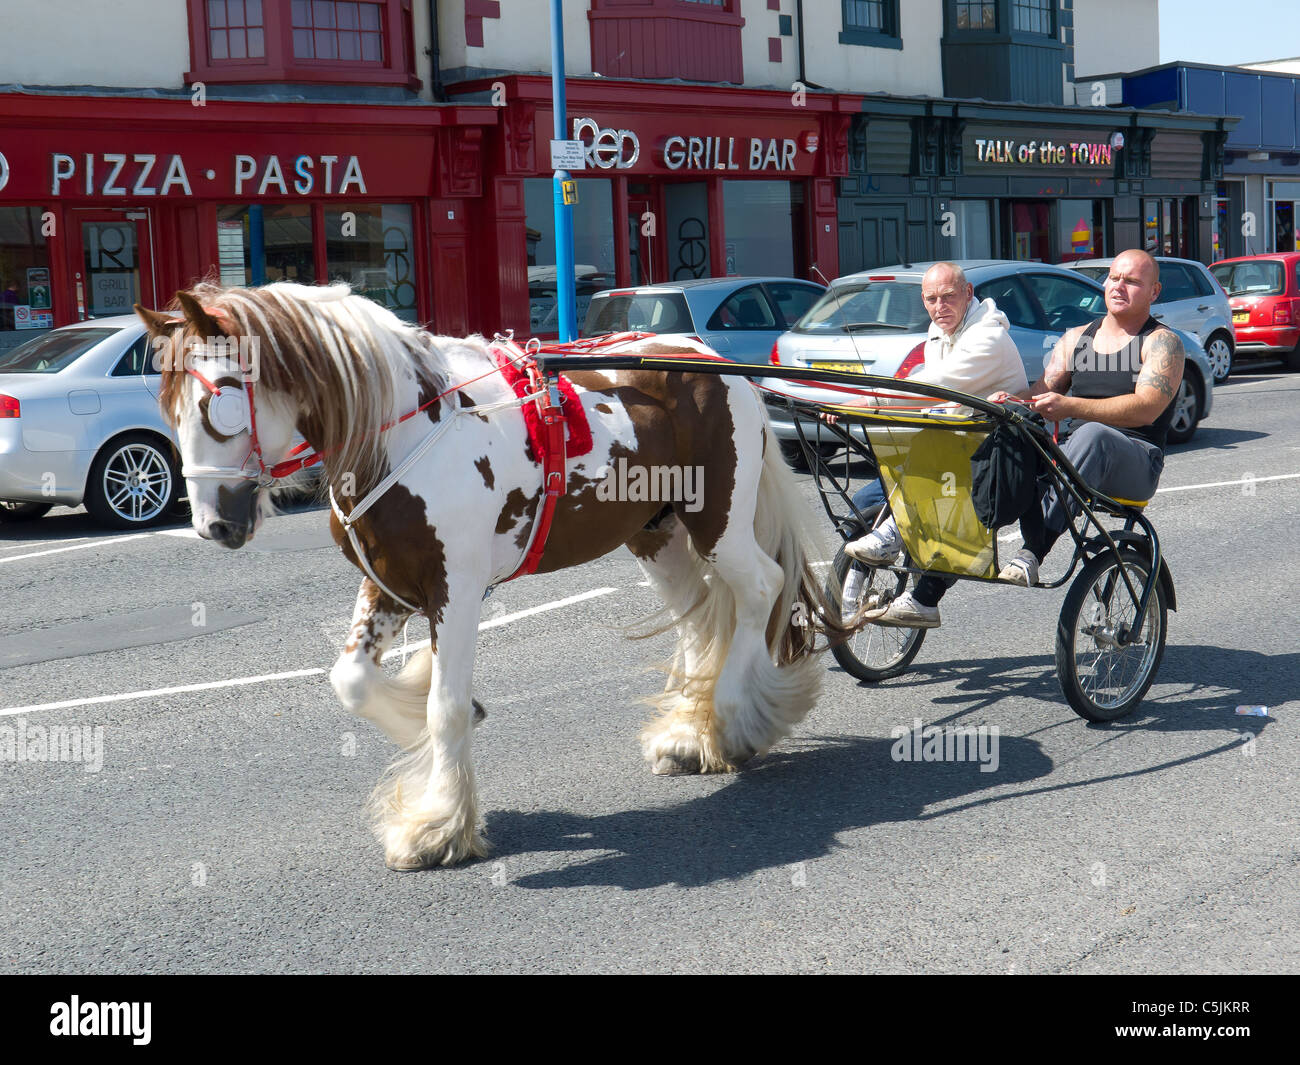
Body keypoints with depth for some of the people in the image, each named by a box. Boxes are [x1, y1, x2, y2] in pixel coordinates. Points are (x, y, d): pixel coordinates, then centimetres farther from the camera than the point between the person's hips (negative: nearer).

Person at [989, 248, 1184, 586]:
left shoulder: (1161, 342, 3)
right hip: (1073, 457, 5)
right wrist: (1011, 401, -12)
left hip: (1135, 463, -5)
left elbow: (1146, 408, -14)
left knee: (1092, 435, -39)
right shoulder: (1076, 339, 21)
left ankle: (1033, 553, -47)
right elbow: (1043, 392, 14)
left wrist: (1071, 407, -27)